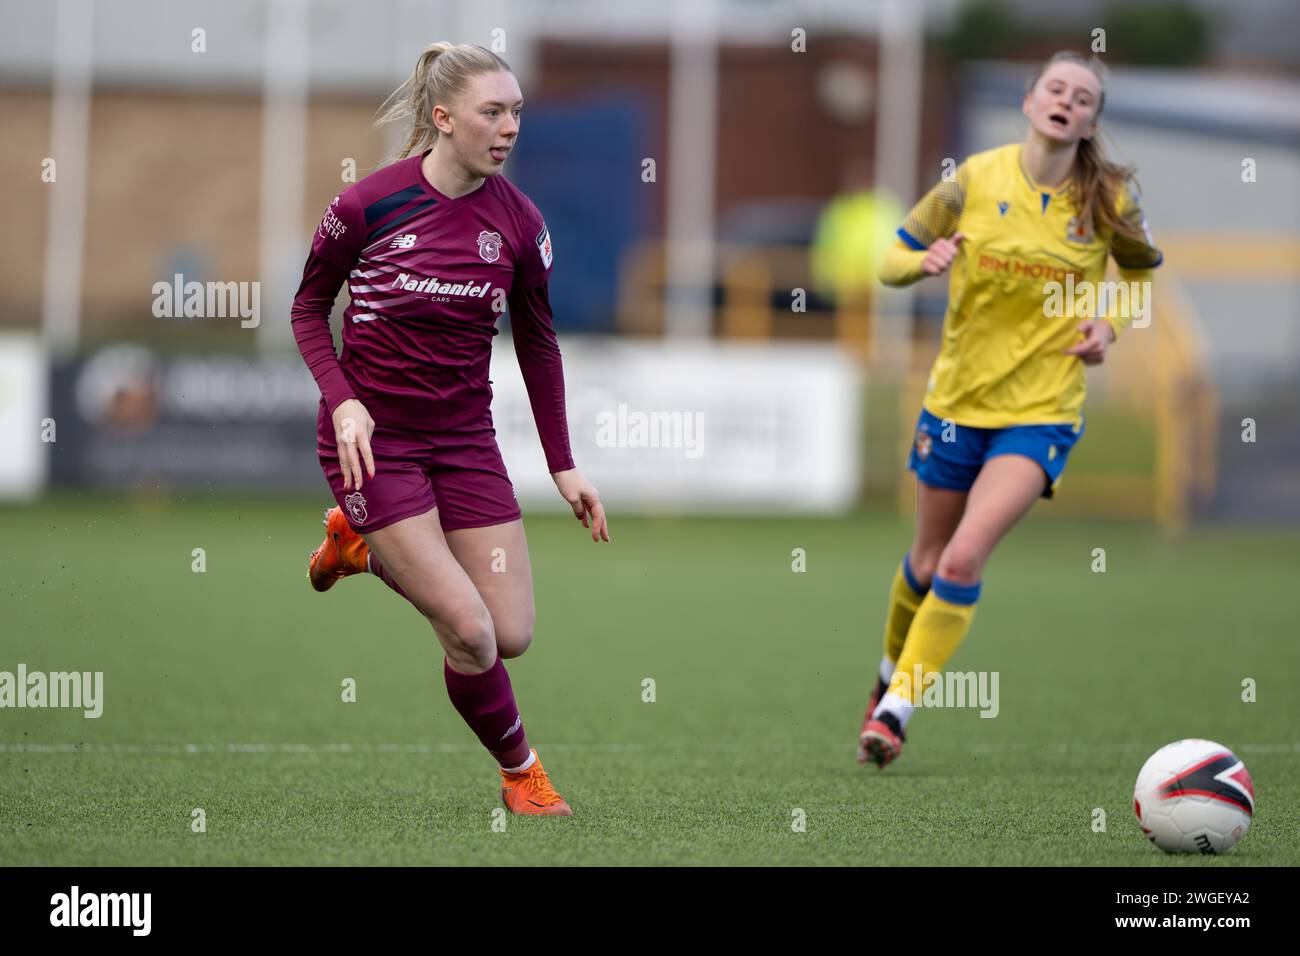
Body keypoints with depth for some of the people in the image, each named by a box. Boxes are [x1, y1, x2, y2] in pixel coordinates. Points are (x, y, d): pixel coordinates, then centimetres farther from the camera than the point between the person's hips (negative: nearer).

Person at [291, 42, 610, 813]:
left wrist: (564, 466, 7)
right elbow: (309, 308, 1)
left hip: (464, 437, 5)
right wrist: (343, 402, -15)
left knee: (512, 635, -1)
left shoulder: (519, 222, -3)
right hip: (374, 438, -5)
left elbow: (539, 343, 10)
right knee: (470, 632, -16)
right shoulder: (368, 205, -14)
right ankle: (520, 771, 11)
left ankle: (365, 544, 24)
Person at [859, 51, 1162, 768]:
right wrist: (925, 260, -20)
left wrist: (1109, 325, -4)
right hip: (957, 397, 2)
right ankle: (891, 674, 42)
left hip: (1043, 409, -2)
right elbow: (893, 261, 3)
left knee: (965, 556, -19)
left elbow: (1140, 271, 15)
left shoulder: (1109, 200, -6)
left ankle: (896, 712, -12)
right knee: (928, 562, 14)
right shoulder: (976, 179, -6)